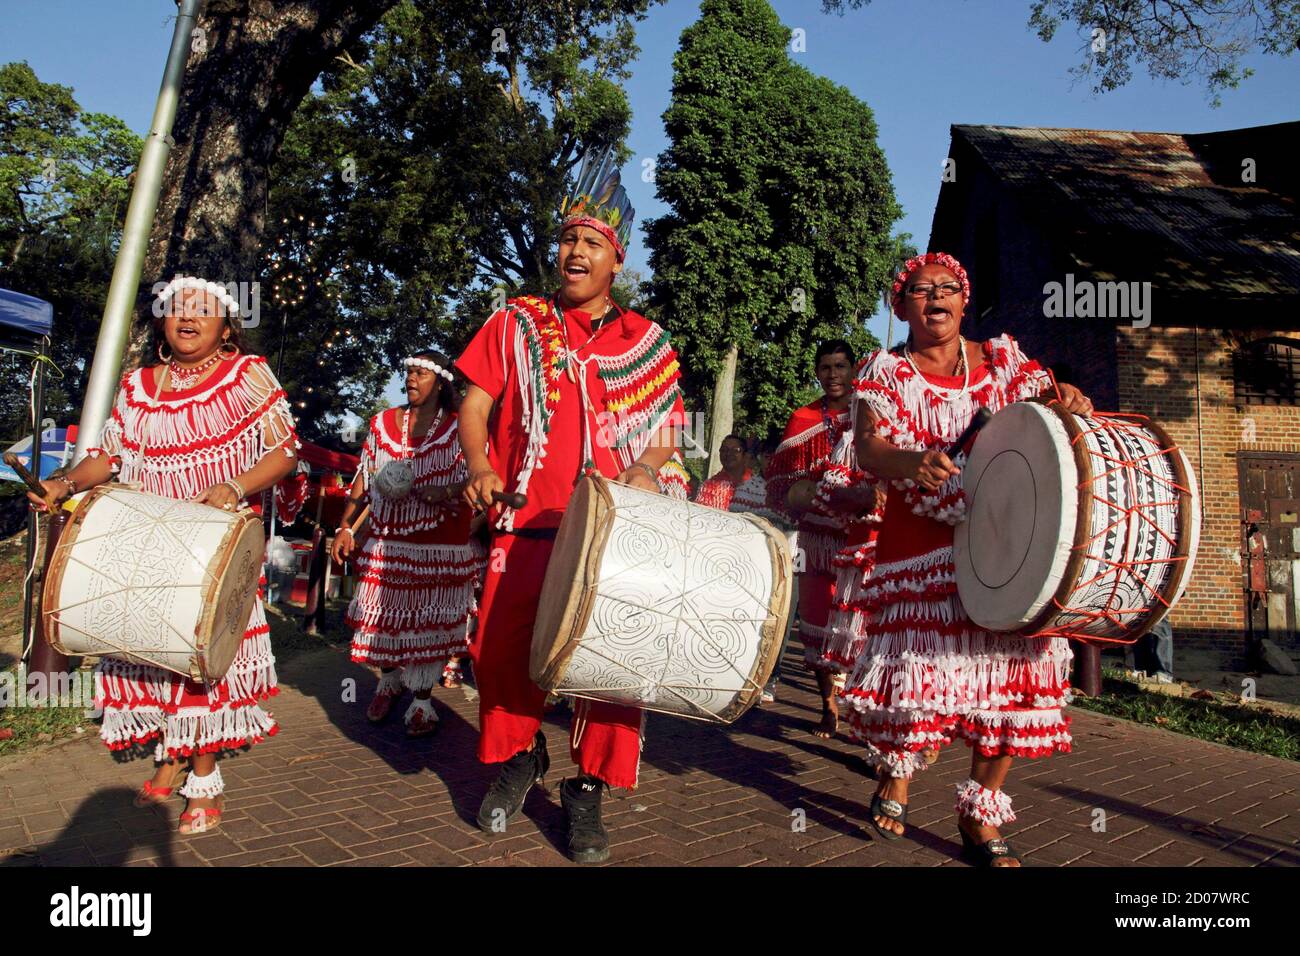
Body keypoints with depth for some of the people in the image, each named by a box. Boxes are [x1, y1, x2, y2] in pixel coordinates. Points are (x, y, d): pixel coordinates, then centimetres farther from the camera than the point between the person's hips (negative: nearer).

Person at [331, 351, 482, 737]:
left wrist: (443, 493, -22)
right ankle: (389, 679, 36)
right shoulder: (382, 423, 10)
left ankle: (422, 700, 16)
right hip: (387, 541, 3)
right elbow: (364, 479, 11)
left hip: (440, 545, -3)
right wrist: (345, 526, 5)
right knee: (385, 613, 9)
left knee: (429, 620, 1)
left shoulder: (458, 428, -1)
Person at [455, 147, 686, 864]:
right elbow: (474, 405, 7)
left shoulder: (647, 346, 9)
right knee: (501, 649, 2)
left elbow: (663, 440, 11)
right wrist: (479, 466, -11)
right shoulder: (515, 325, 10)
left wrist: (640, 479, -10)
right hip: (526, 526, 1)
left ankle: (588, 789, 19)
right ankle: (518, 758, 31)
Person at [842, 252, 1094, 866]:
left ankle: (981, 817, 13)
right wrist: (916, 461, -35)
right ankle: (894, 774, 25)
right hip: (919, 542, -2)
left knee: (1012, 663, -4)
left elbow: (1046, 398, 9)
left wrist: (1066, 398, -17)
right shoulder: (884, 371, 3)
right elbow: (867, 446, -12)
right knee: (915, 656, -7)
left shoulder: (1002, 358, 13)